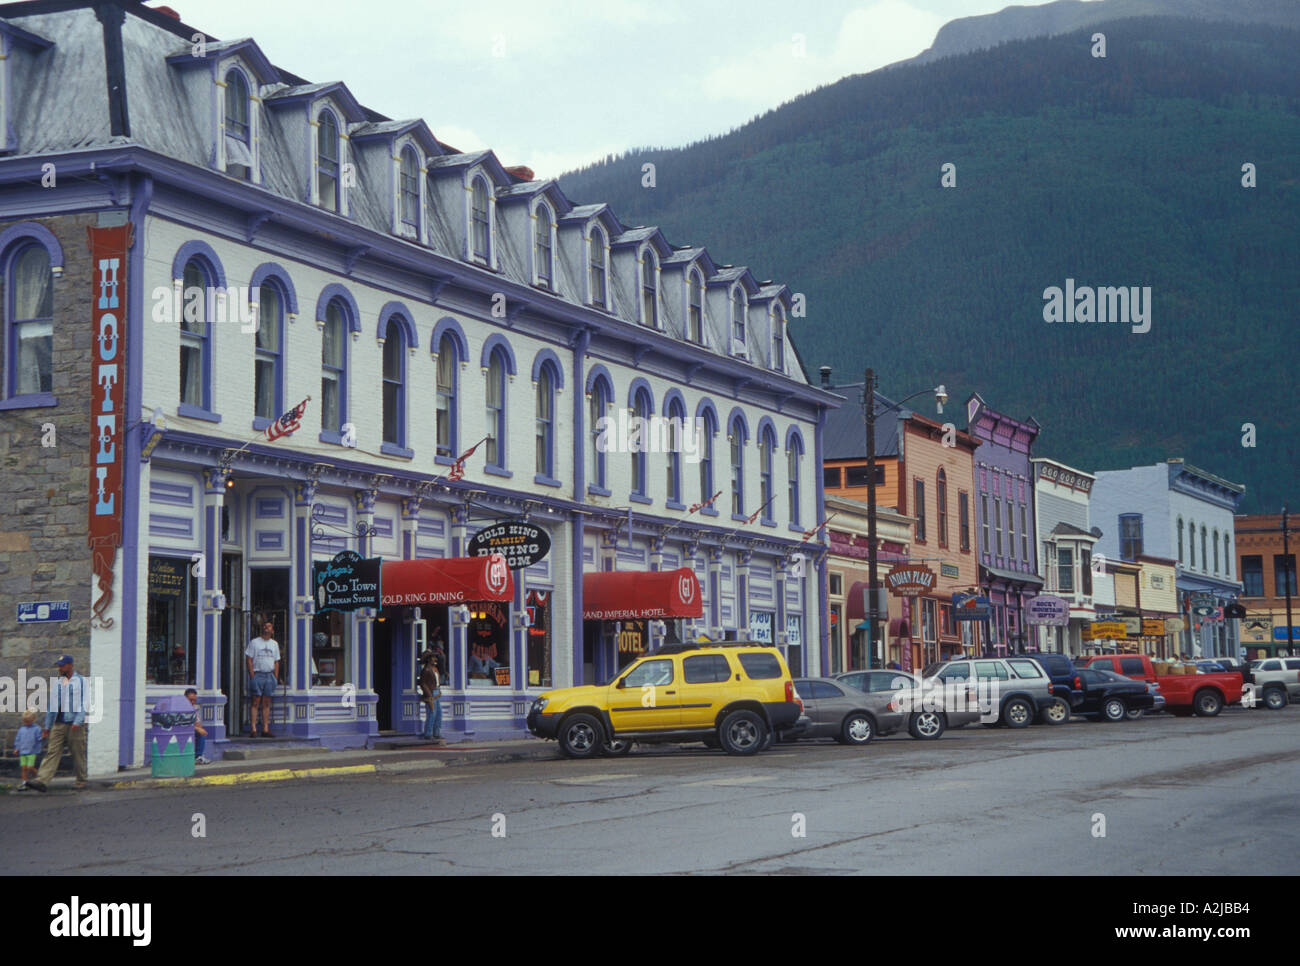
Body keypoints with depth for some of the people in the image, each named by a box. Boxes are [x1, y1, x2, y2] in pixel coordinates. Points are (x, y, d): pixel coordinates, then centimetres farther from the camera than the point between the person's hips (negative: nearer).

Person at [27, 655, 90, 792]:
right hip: (58, 724, 4)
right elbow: (52, 705, 20)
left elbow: (85, 704, -6)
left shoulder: (80, 681, 1)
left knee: (78, 754, 2)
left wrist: (78, 722, -17)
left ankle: (82, 781, 15)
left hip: (74, 725, -4)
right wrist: (47, 726, 17)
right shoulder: (57, 683, 16)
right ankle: (41, 780, -18)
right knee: (52, 752, -7)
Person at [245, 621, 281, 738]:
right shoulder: (254, 642, 2)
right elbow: (249, 659, -2)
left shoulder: (274, 644, 15)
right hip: (257, 674, -4)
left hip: (270, 675, 4)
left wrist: (276, 677, 7)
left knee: (267, 703, 4)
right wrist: (252, 676, -10)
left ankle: (265, 729, 5)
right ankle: (253, 729, -10)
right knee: (256, 702, -8)